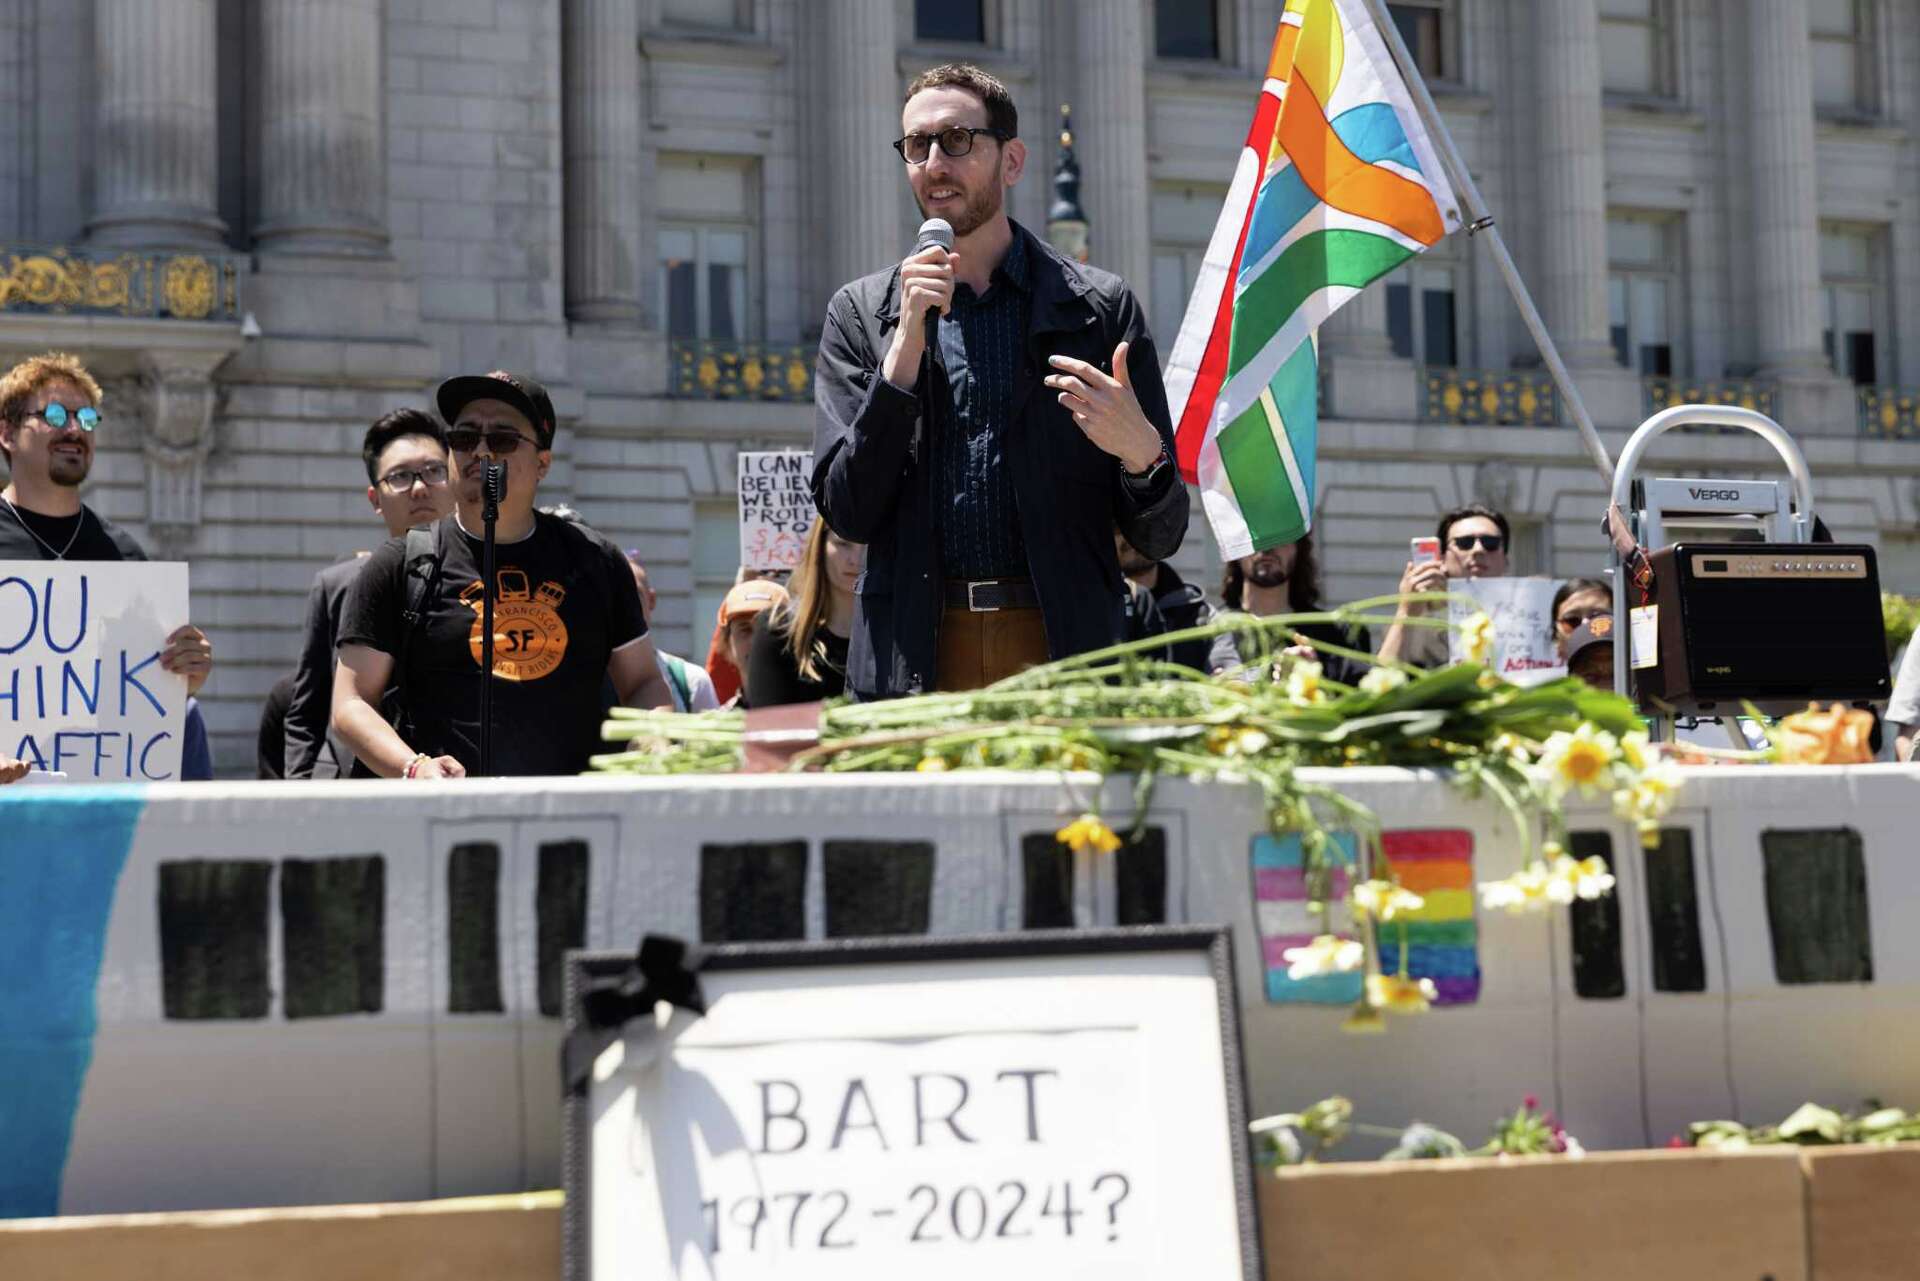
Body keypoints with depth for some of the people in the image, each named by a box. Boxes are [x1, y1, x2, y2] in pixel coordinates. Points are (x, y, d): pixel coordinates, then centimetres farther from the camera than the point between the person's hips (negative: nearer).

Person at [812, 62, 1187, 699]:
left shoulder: (1099, 306, 7)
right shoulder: (860, 313, 11)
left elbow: (1160, 537, 7)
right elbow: (848, 513, 0)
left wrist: (1140, 452, -15)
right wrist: (907, 342, -6)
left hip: (1064, 655, -1)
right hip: (912, 665, 1)